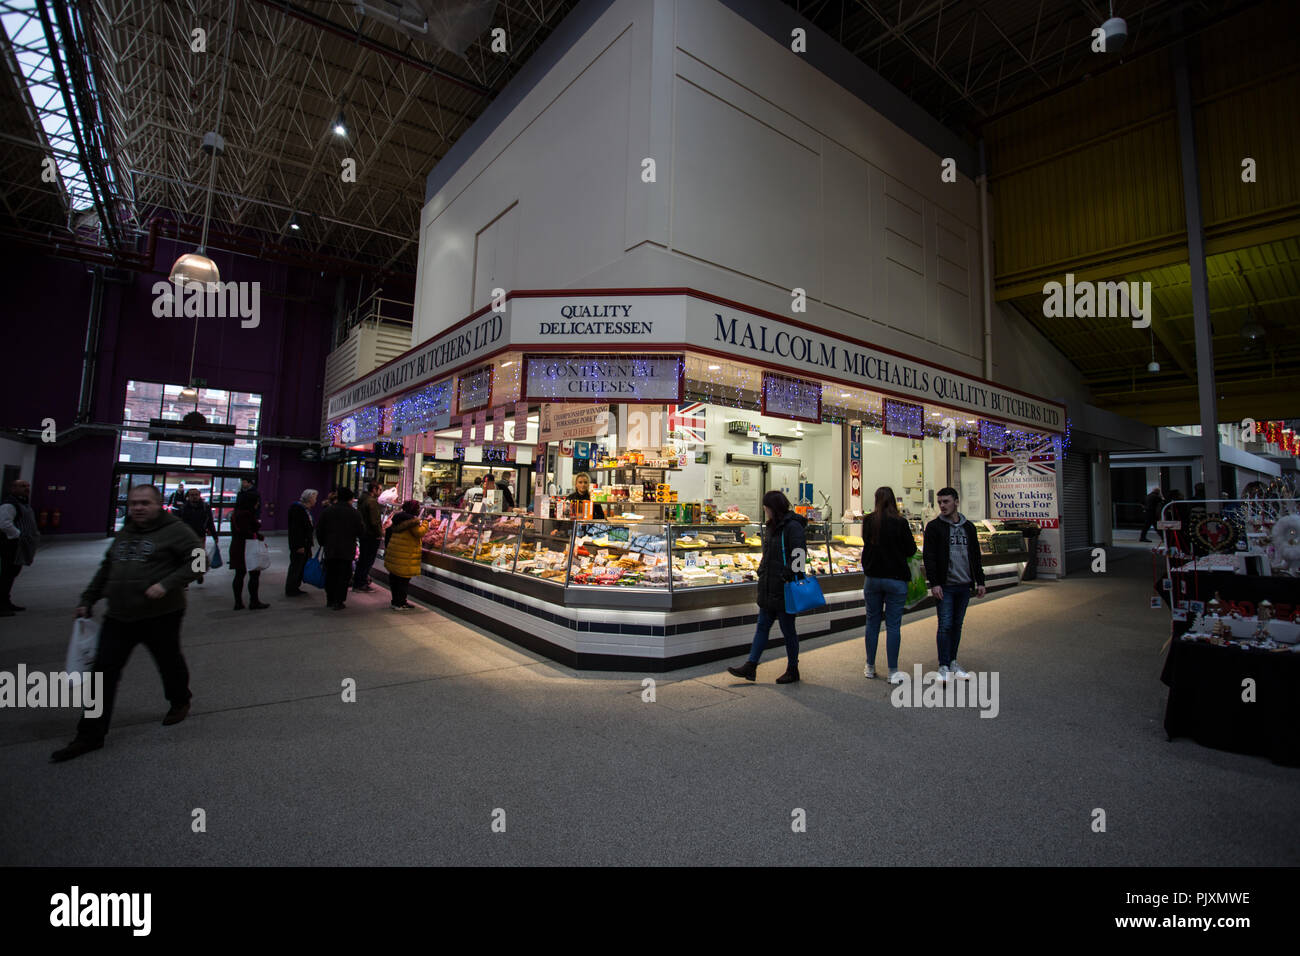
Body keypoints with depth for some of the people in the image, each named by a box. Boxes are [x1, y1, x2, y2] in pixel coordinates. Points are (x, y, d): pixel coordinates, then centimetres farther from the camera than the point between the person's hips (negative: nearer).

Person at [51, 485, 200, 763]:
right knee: (104, 670, 4)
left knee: (169, 663, 11)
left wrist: (167, 584, -25)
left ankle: (180, 703, 38)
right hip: (119, 617, 6)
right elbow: (106, 569, 24)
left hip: (161, 616, -6)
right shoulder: (124, 534, 13)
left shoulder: (175, 530, -10)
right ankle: (90, 735, 14)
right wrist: (87, 600, 22)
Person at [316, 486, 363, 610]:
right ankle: (338, 602, 3)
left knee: (330, 575, 15)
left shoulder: (327, 511, 1)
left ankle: (330, 600, 24)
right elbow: (361, 532, -6)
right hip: (347, 550, -3)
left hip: (330, 549, 3)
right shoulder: (355, 513, -8)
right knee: (343, 576, 3)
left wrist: (323, 543, 18)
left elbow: (319, 529, 5)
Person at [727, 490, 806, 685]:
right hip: (769, 589, 9)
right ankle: (750, 667, 16)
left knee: (788, 630, 6)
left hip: (784, 590, -9)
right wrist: (762, 571, 15)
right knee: (762, 627, 11)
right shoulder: (773, 527, 13)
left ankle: (792, 670, 21)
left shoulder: (792, 527, -15)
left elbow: (799, 555, -20)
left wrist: (789, 575, -24)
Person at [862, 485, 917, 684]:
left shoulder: (868, 521, -4)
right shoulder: (900, 522, -12)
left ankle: (870, 667, 22)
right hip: (896, 579, -3)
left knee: (872, 622, 13)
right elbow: (911, 550, -6)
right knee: (893, 624, 4)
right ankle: (893, 672, 8)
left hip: (872, 577, 3)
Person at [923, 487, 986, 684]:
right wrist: (934, 583, -14)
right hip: (945, 586, -4)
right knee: (945, 625, -5)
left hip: (964, 586, 4)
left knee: (957, 625, 11)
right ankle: (944, 667, 2)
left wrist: (980, 581, 10)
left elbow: (975, 556, 16)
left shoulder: (968, 527, 10)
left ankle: (953, 662, 22)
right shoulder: (934, 527, -3)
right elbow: (929, 557, -7)